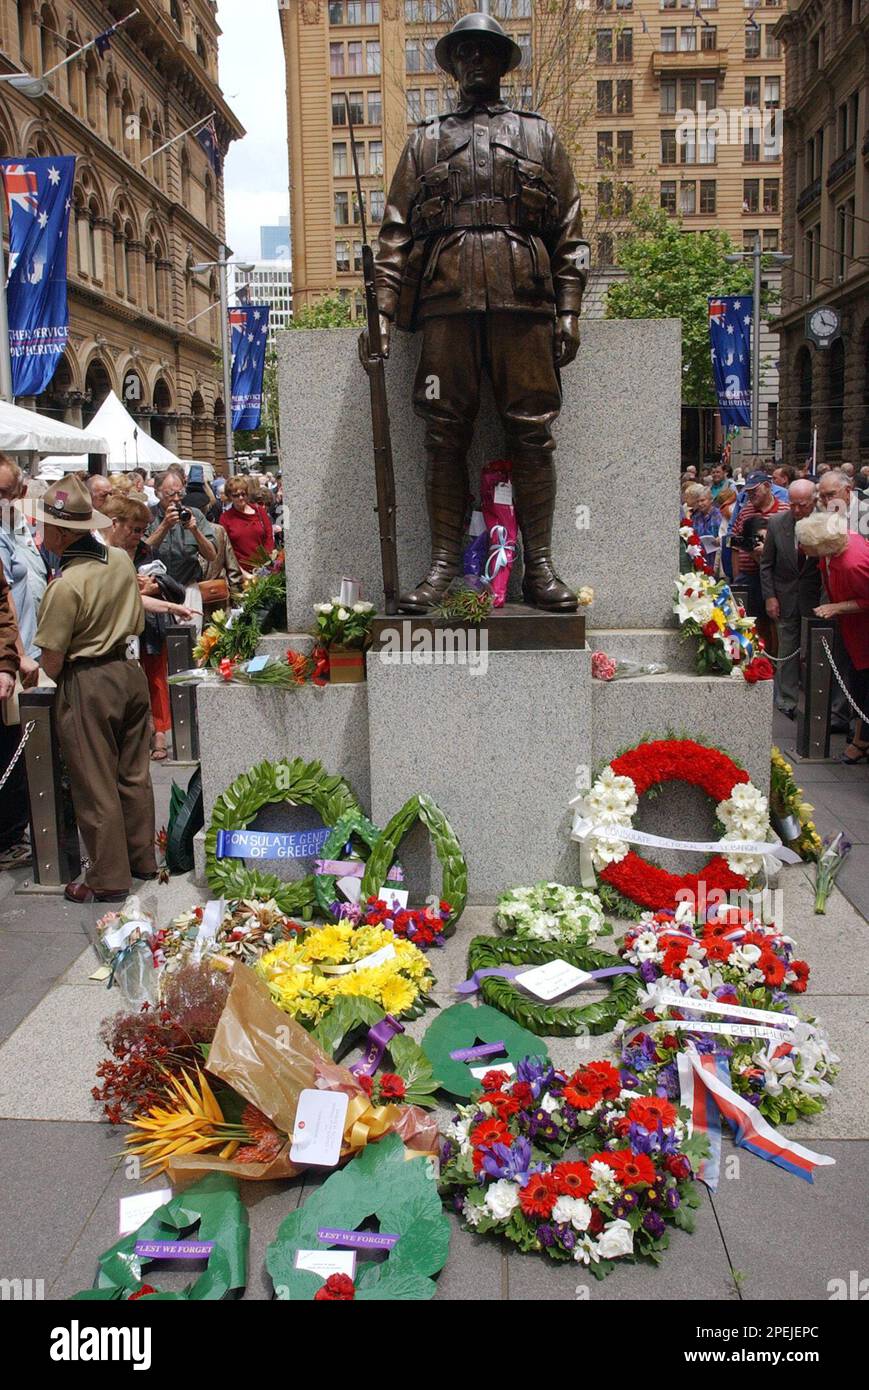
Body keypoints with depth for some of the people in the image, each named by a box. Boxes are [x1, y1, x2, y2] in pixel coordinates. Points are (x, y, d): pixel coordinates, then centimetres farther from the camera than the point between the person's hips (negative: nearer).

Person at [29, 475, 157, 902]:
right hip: (130, 673, 7)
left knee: (95, 785, 5)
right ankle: (142, 859, 30)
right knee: (133, 774, 18)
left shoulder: (66, 584, -22)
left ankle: (108, 879, 14)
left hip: (87, 686, -7)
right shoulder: (121, 559, 0)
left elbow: (51, 661, -16)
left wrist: (49, 673, 4)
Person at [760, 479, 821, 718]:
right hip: (785, 597, 1)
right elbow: (766, 564, 3)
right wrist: (769, 596, -3)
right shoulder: (777, 523, -4)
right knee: (787, 650, 7)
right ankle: (787, 700, 16)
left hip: (815, 597, -1)